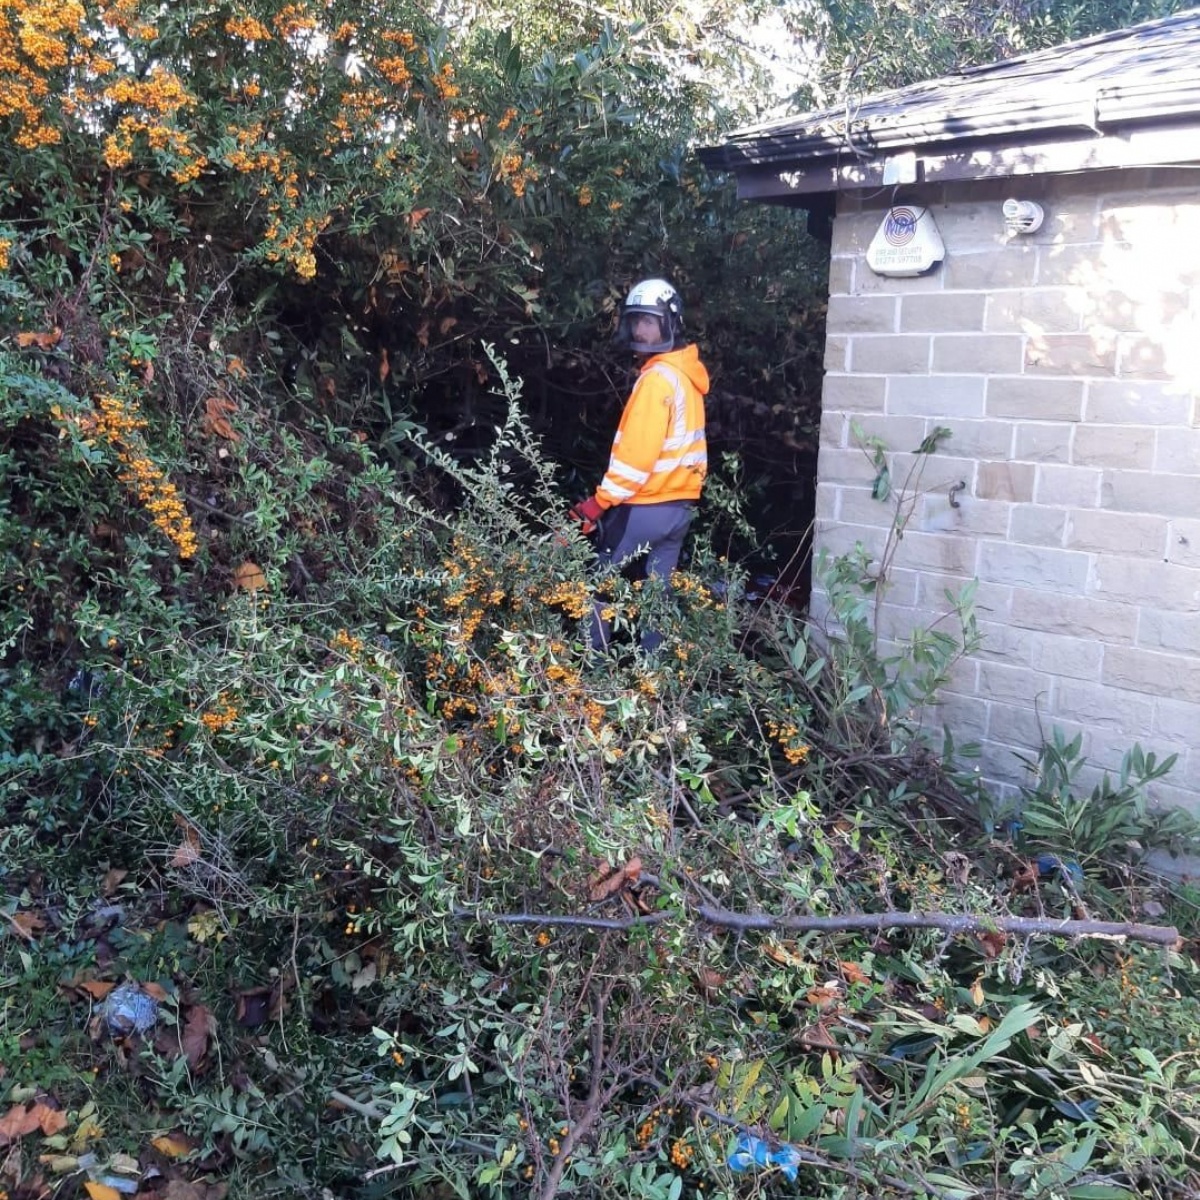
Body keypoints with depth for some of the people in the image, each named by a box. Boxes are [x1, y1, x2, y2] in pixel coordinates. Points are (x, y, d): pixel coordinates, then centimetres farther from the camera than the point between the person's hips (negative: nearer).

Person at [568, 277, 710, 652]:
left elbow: (637, 453, -22)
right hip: (680, 502, 9)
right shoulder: (687, 374, 12)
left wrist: (599, 502, -18)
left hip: (645, 505, -9)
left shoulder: (658, 378, -17)